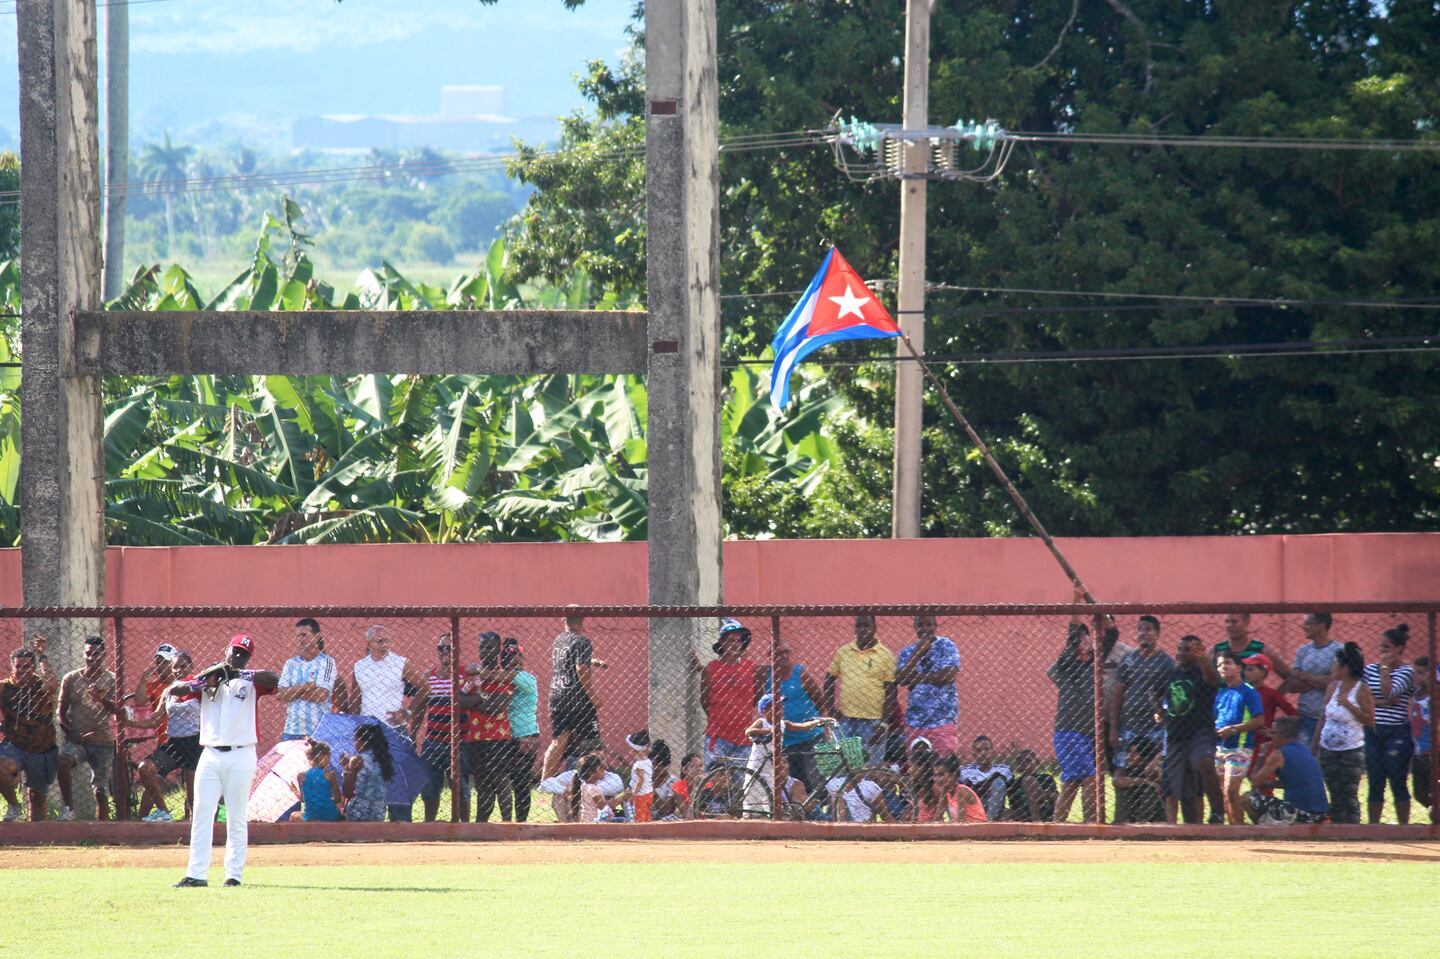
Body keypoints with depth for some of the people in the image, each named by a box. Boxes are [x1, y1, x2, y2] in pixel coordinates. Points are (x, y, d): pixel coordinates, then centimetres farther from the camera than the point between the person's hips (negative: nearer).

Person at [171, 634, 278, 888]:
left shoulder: (251, 680, 3)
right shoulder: (207, 676, 10)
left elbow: (273, 680, -18)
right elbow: (174, 689, -1)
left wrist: (238, 673, -21)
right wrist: (204, 682, -17)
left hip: (240, 755, -2)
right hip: (210, 755, 2)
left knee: (237, 817, 2)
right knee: (201, 814, -2)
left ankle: (234, 873, 8)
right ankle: (196, 874, -2)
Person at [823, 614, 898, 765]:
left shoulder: (886, 656, -2)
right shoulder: (843, 652, 8)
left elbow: (891, 693, -3)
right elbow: (829, 680, 17)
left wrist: (884, 724, -10)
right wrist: (830, 708, 5)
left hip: (873, 722, -4)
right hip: (846, 720, 4)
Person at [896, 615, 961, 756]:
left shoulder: (945, 646, 1)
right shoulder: (907, 652, 13)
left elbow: (949, 675, -12)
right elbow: (900, 679, -2)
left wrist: (917, 678, -5)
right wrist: (918, 652, -5)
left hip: (942, 719, -4)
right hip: (914, 721, 4)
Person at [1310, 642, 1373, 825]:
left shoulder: (1362, 690, -8)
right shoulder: (1333, 687, 9)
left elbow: (1370, 720, -12)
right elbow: (1323, 718, 13)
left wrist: (1349, 705, -21)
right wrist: (1314, 744, 11)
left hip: (1352, 750, -5)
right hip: (1329, 749, 5)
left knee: (1349, 795, -5)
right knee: (1335, 794, 8)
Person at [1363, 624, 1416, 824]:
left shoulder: (1406, 672, -3)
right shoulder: (1370, 669, 10)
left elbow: (1389, 691, -18)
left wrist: (1385, 667, -10)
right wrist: (1383, 702, -9)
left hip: (1396, 732, -4)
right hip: (1372, 731, 4)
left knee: (1398, 784, -1)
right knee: (1375, 784, 7)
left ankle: (1403, 828, 5)